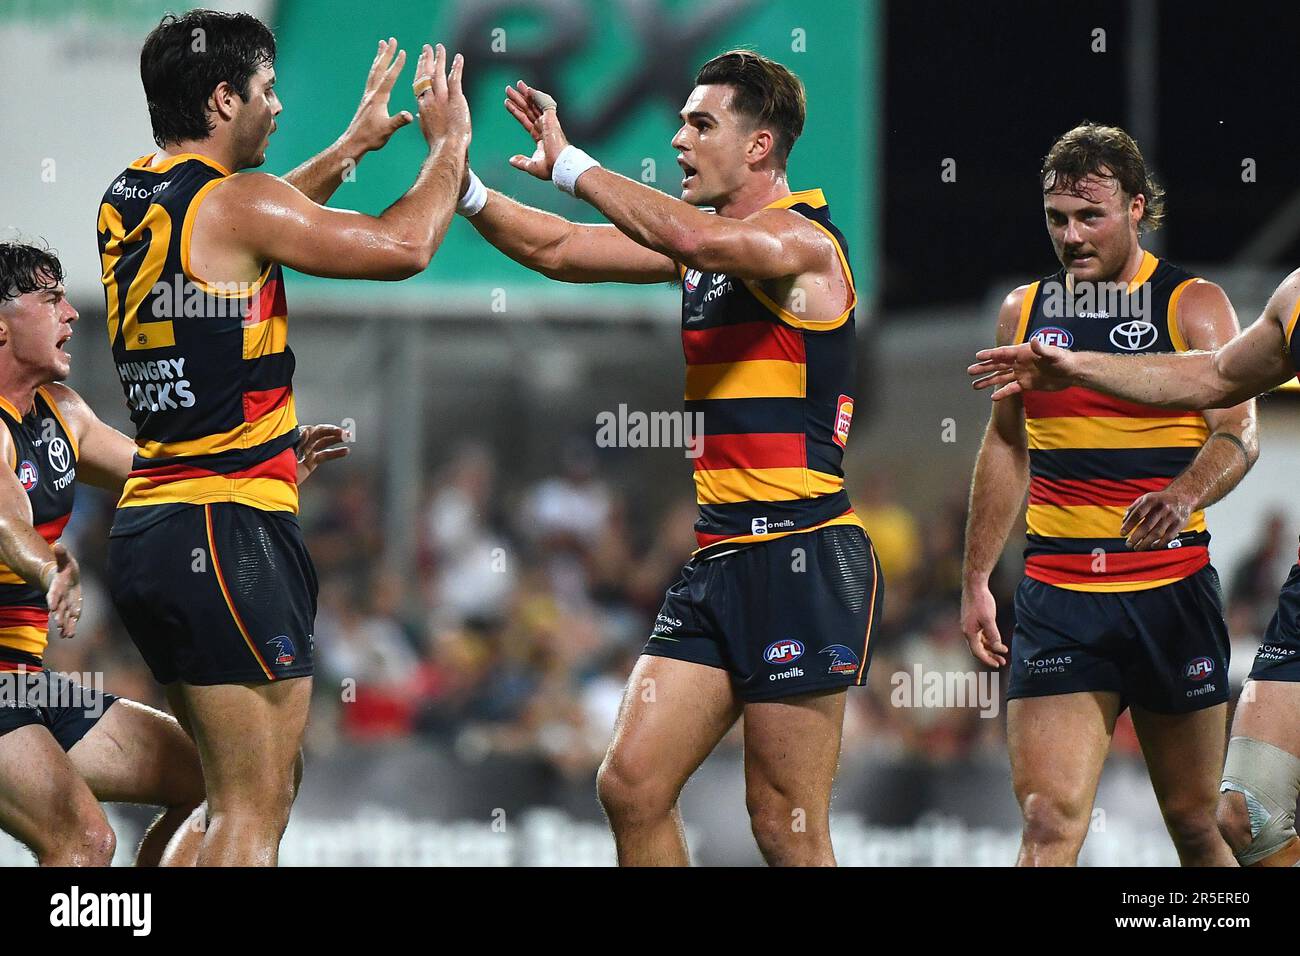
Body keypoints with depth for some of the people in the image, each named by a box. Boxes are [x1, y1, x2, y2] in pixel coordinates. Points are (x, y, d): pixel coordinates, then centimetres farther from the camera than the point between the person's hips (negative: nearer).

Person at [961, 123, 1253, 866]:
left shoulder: (1194, 306, 0)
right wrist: (976, 580, 17)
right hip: (1057, 598, 2)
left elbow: (1239, 432, -12)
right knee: (1049, 820, -13)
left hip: (1172, 591, -2)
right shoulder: (1024, 312, 11)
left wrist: (1184, 497, -33)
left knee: (1195, 823, 7)